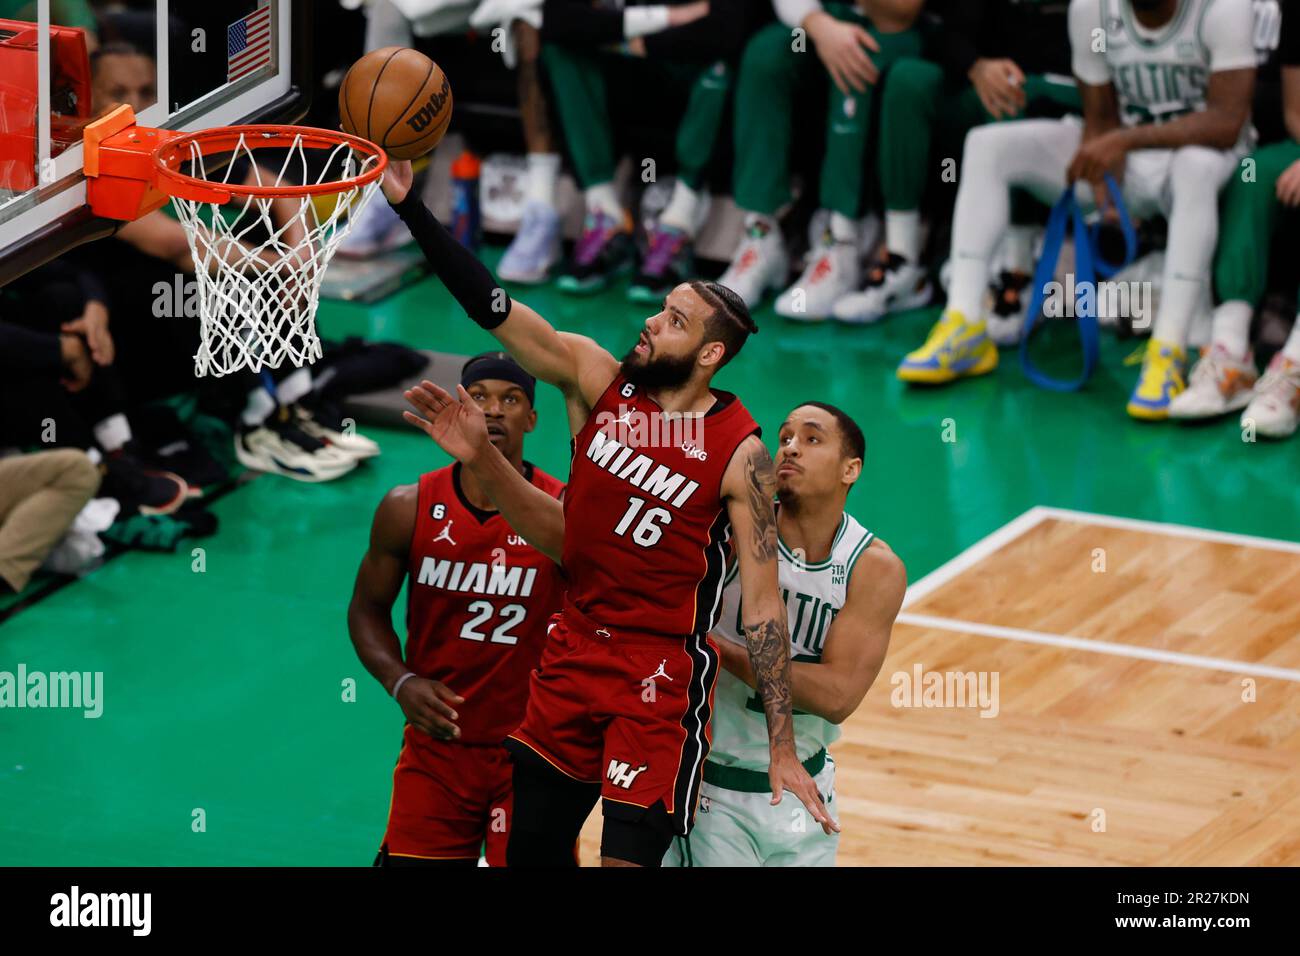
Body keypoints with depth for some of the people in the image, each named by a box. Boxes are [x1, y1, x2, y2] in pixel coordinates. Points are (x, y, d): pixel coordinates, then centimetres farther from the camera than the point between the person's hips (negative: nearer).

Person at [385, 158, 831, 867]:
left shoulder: (739, 453, -13)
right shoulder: (596, 379, -2)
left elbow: (762, 607, -12)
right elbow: (492, 308, -8)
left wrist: (782, 749, -14)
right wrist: (406, 204, -19)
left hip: (662, 675, -5)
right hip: (572, 649, 5)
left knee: (627, 859, -11)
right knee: (531, 851, 11)